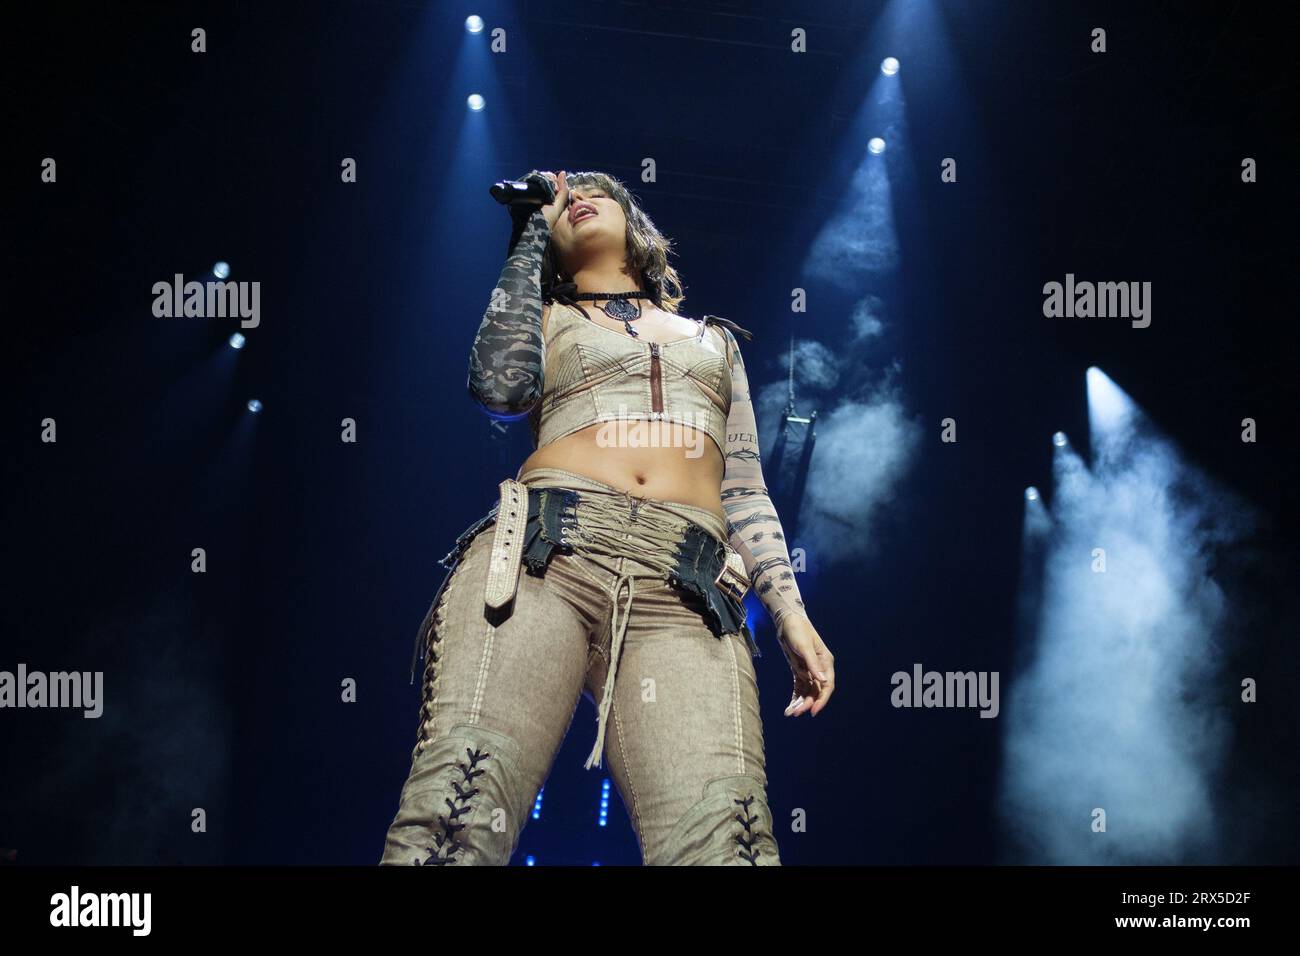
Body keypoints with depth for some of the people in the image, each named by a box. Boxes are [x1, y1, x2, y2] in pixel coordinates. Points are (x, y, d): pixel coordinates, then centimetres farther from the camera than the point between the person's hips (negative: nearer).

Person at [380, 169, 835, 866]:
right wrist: (532, 232, 17)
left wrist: (789, 610, 11)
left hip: (686, 593, 1)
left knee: (724, 843, -28)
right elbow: (501, 386, 4)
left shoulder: (714, 338, 35)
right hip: (542, 553, -1)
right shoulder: (547, 318, 29)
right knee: (456, 810, -26)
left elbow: (745, 488, 28)